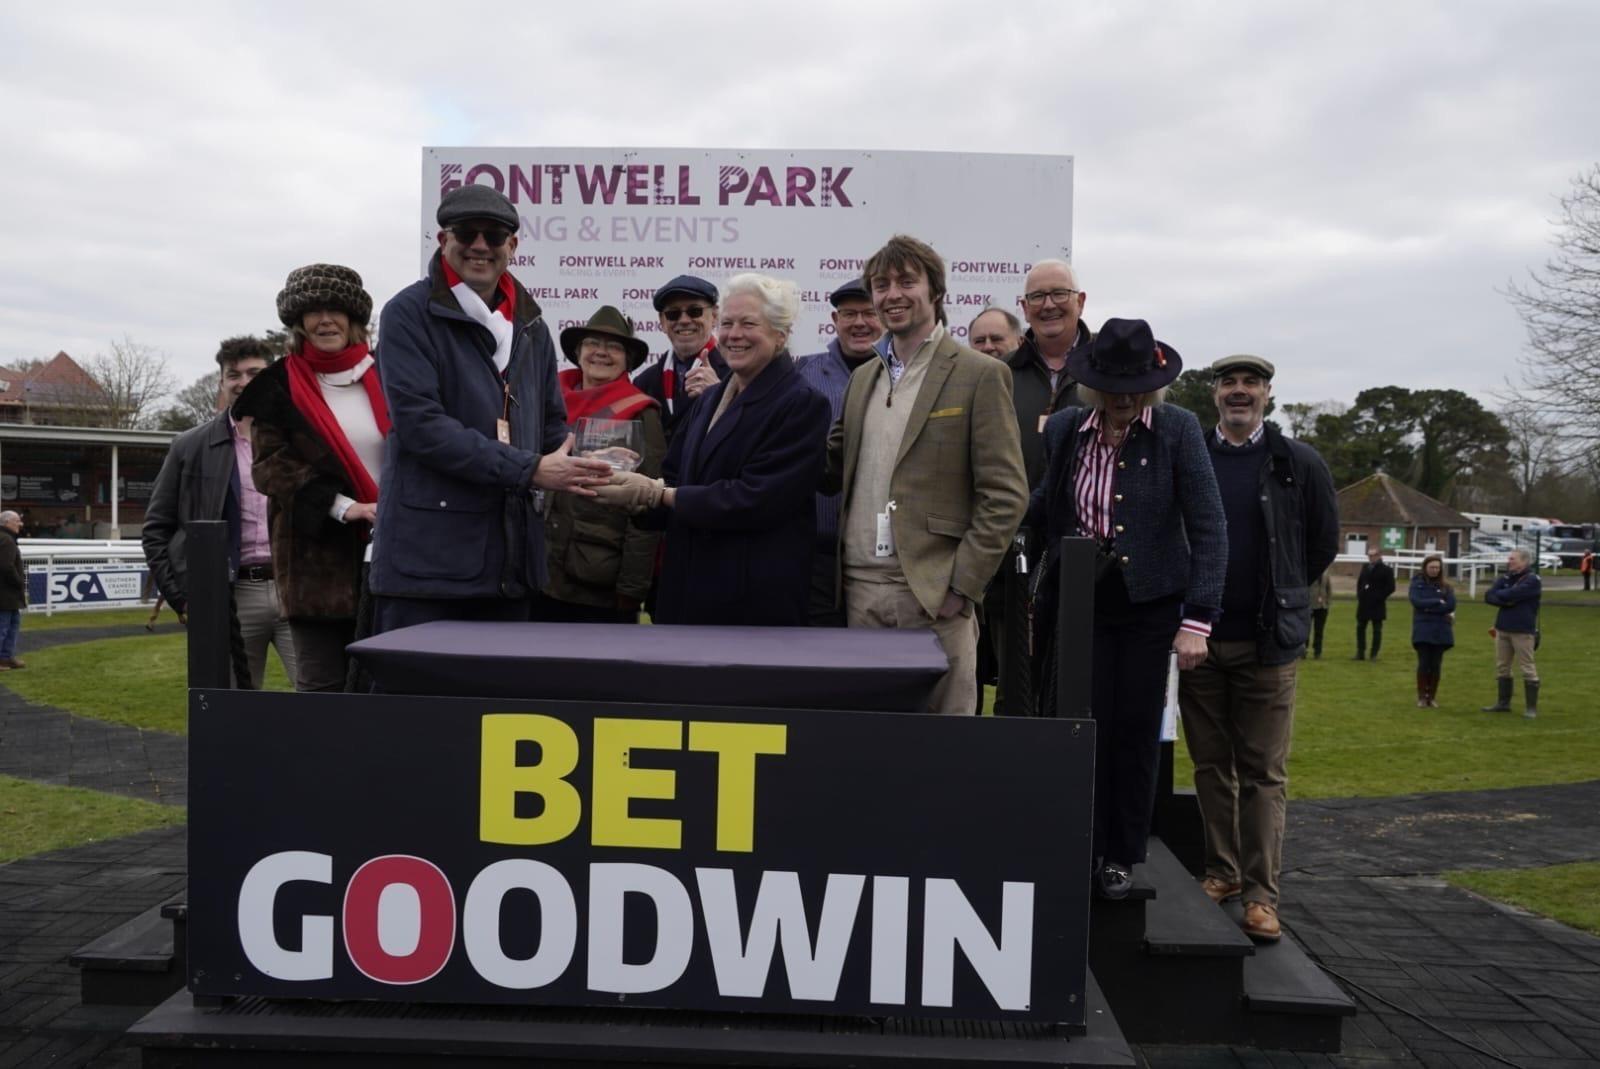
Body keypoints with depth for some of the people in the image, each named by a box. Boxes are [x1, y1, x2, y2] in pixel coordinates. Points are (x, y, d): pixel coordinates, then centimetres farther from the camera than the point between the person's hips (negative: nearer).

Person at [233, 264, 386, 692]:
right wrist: (341, 506, -15)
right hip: (317, 558, -2)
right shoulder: (281, 385, 5)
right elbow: (270, 465, -2)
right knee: (322, 683, 1)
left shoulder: (383, 377, 10)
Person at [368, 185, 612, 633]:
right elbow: (420, 423, -14)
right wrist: (528, 470, -17)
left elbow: (551, 427, 23)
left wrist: (584, 468, 0)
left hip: (511, 561, 6)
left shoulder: (530, 326, 18)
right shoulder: (409, 314, -2)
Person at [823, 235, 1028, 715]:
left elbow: (1005, 495, -7)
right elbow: (833, 472, 19)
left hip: (932, 593, -5)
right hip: (859, 589, 6)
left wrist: (962, 586, -12)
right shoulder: (864, 377, 17)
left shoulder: (981, 375, -3)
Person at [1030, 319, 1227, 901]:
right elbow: (1041, 511, 13)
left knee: (1136, 731, 7)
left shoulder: (1178, 429, -7)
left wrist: (1197, 619, -15)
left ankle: (1121, 854, 24)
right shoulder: (1063, 428, 1)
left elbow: (1207, 527, -9)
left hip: (1149, 603, -1)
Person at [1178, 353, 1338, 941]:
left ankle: (1261, 893, 4)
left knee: (1263, 773, 0)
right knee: (1211, 766, 10)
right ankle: (1221, 871, 21)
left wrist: (1282, 601, 13)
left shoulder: (1298, 464, 1)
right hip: (1199, 638, 2)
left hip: (1267, 643, -2)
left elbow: (1323, 544, 10)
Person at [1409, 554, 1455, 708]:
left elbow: (1451, 605, -6)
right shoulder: (1417, 583, 2)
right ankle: (1421, 696, 7)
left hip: (1441, 630, 2)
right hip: (1423, 630, -2)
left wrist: (1428, 607, -9)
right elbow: (1417, 601, -13)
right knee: (1424, 663, -5)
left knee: (1436, 665, 3)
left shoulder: (1445, 585, 7)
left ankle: (1432, 696, 13)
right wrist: (1438, 602, -10)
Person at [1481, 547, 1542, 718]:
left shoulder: (1532, 580, -8)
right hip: (1502, 629, 7)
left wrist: (1499, 594, -1)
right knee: (1502, 667, 11)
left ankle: (1531, 707, 2)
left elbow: (1512, 594, -20)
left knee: (1527, 669, -3)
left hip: (1523, 631, -7)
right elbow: (1489, 596, 2)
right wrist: (1506, 601, -15)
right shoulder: (1506, 578, 12)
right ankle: (1503, 703, 21)